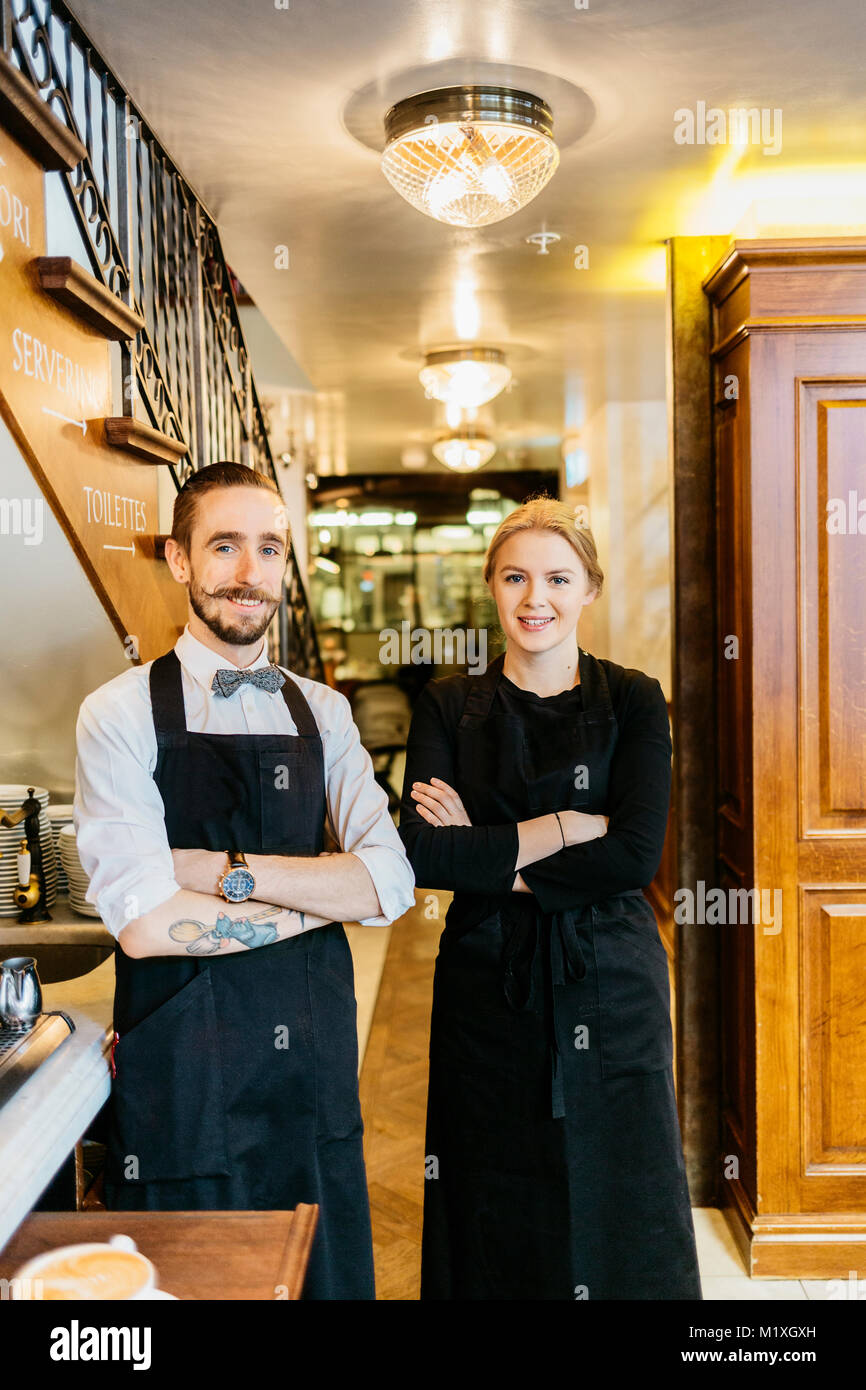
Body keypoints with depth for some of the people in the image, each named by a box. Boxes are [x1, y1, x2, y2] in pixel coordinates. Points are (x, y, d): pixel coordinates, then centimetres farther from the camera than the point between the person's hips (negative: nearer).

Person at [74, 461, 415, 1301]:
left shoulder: (322, 713, 4)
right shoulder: (122, 713, -9)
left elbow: (391, 885, -7)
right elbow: (144, 923, -19)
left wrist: (226, 871, -17)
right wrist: (326, 896, -11)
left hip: (313, 1059, 4)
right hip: (182, 1071, -4)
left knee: (330, 1275, 19)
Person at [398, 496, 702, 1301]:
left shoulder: (633, 703, 0)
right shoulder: (450, 708, 2)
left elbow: (636, 857, -12)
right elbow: (422, 854, -11)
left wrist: (490, 856, -13)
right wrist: (566, 826, -15)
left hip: (610, 991, 0)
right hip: (487, 989, 1)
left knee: (616, 1220, 9)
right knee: (495, 1232, 11)